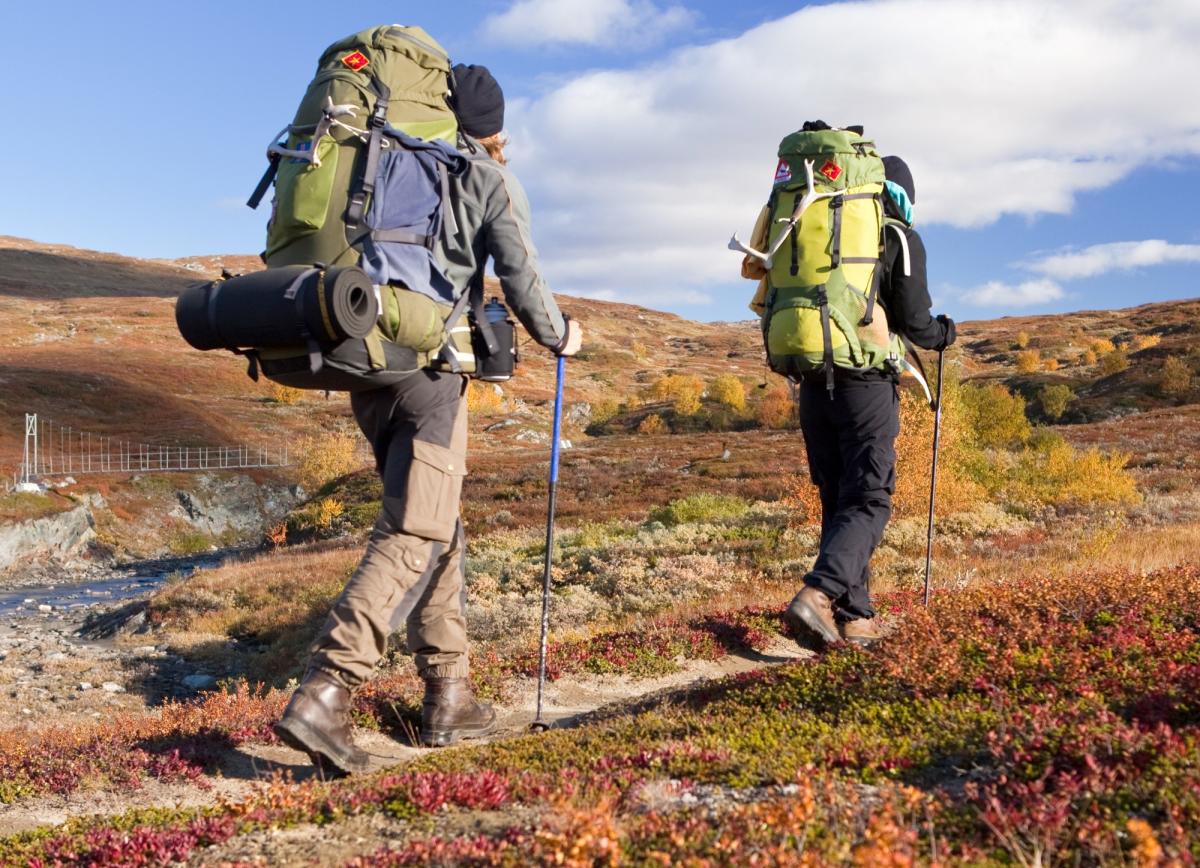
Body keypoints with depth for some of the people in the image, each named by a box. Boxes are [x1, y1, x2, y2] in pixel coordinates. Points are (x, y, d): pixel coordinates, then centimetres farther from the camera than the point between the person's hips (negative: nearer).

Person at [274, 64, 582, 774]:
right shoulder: (494, 181, 4)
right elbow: (521, 281, -2)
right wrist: (559, 336, 16)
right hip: (430, 369, -6)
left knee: (440, 528, 14)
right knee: (413, 535, -8)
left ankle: (450, 695, 16)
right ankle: (324, 695, -22)